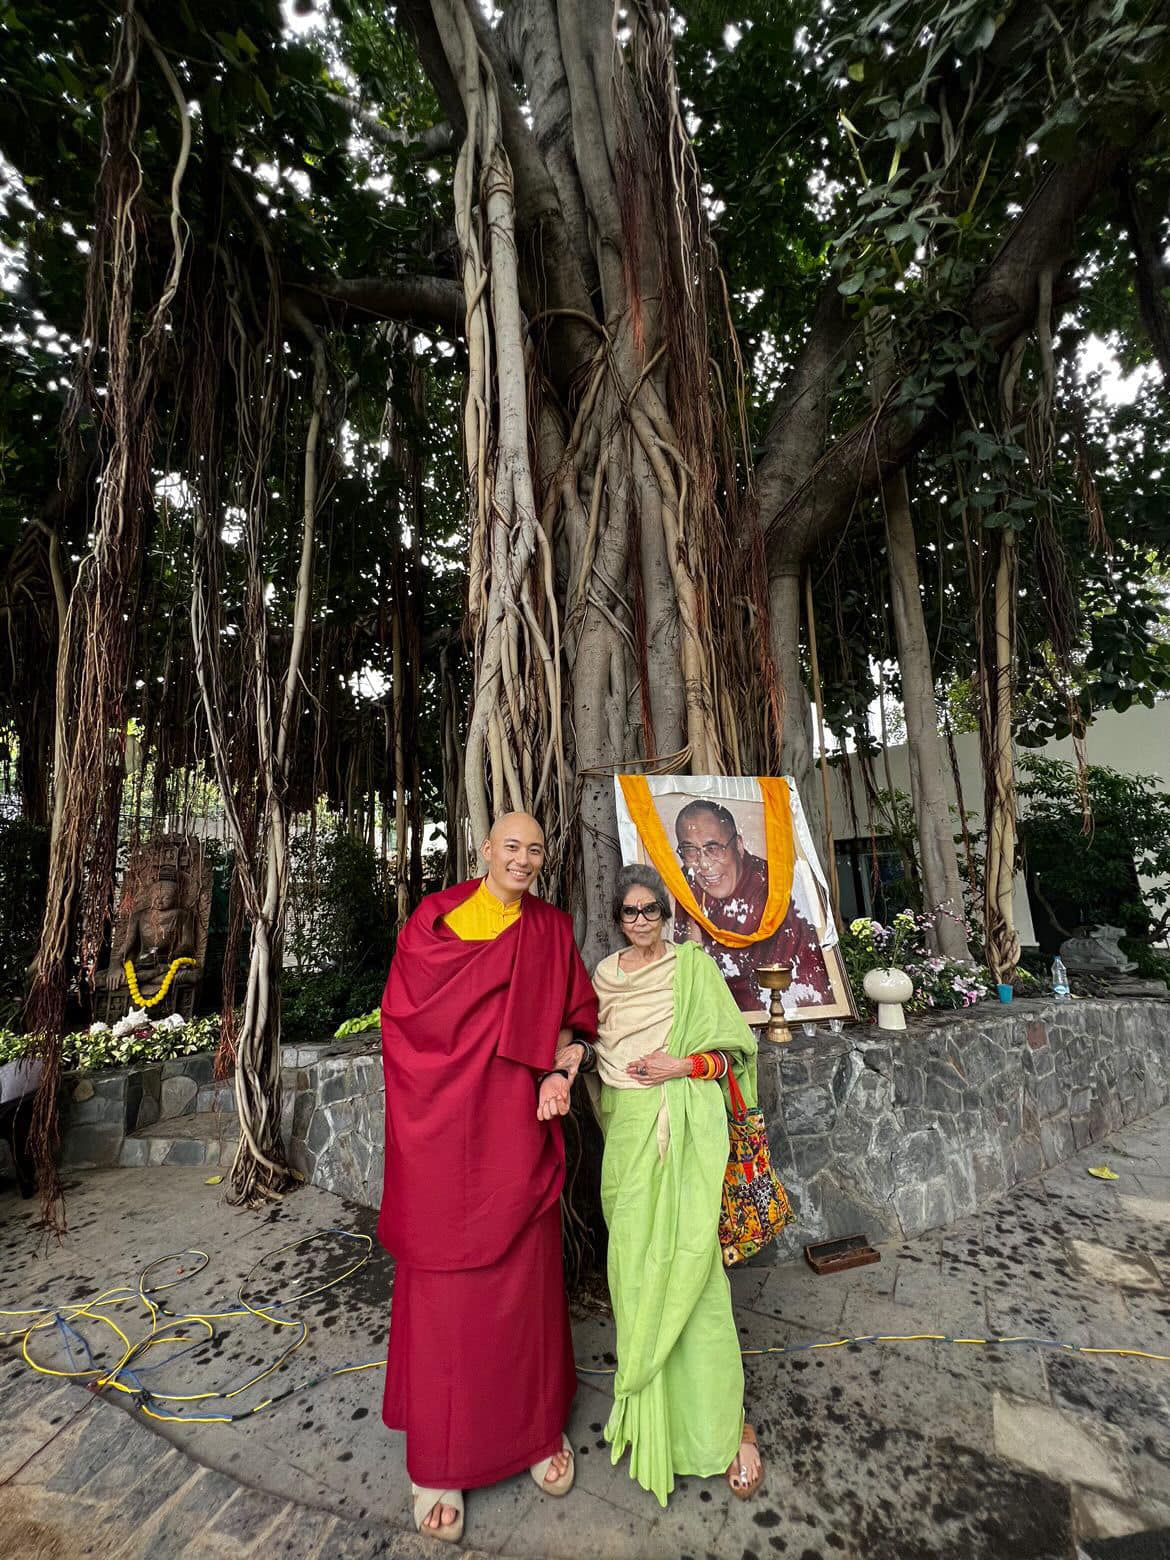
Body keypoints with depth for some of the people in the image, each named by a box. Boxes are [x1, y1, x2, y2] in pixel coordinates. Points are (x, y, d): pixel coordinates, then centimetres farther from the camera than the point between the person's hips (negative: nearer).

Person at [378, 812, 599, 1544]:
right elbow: (409, 1012, -4)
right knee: (445, 1277, 7)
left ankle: (539, 1425, 35)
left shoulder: (552, 928, 6)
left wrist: (560, 1072, -9)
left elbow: (572, 1017, 7)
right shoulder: (437, 917, -1)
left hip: (518, 1128, 2)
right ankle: (438, 1459, 27)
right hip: (446, 1127, -2)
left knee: (527, 1272, 12)